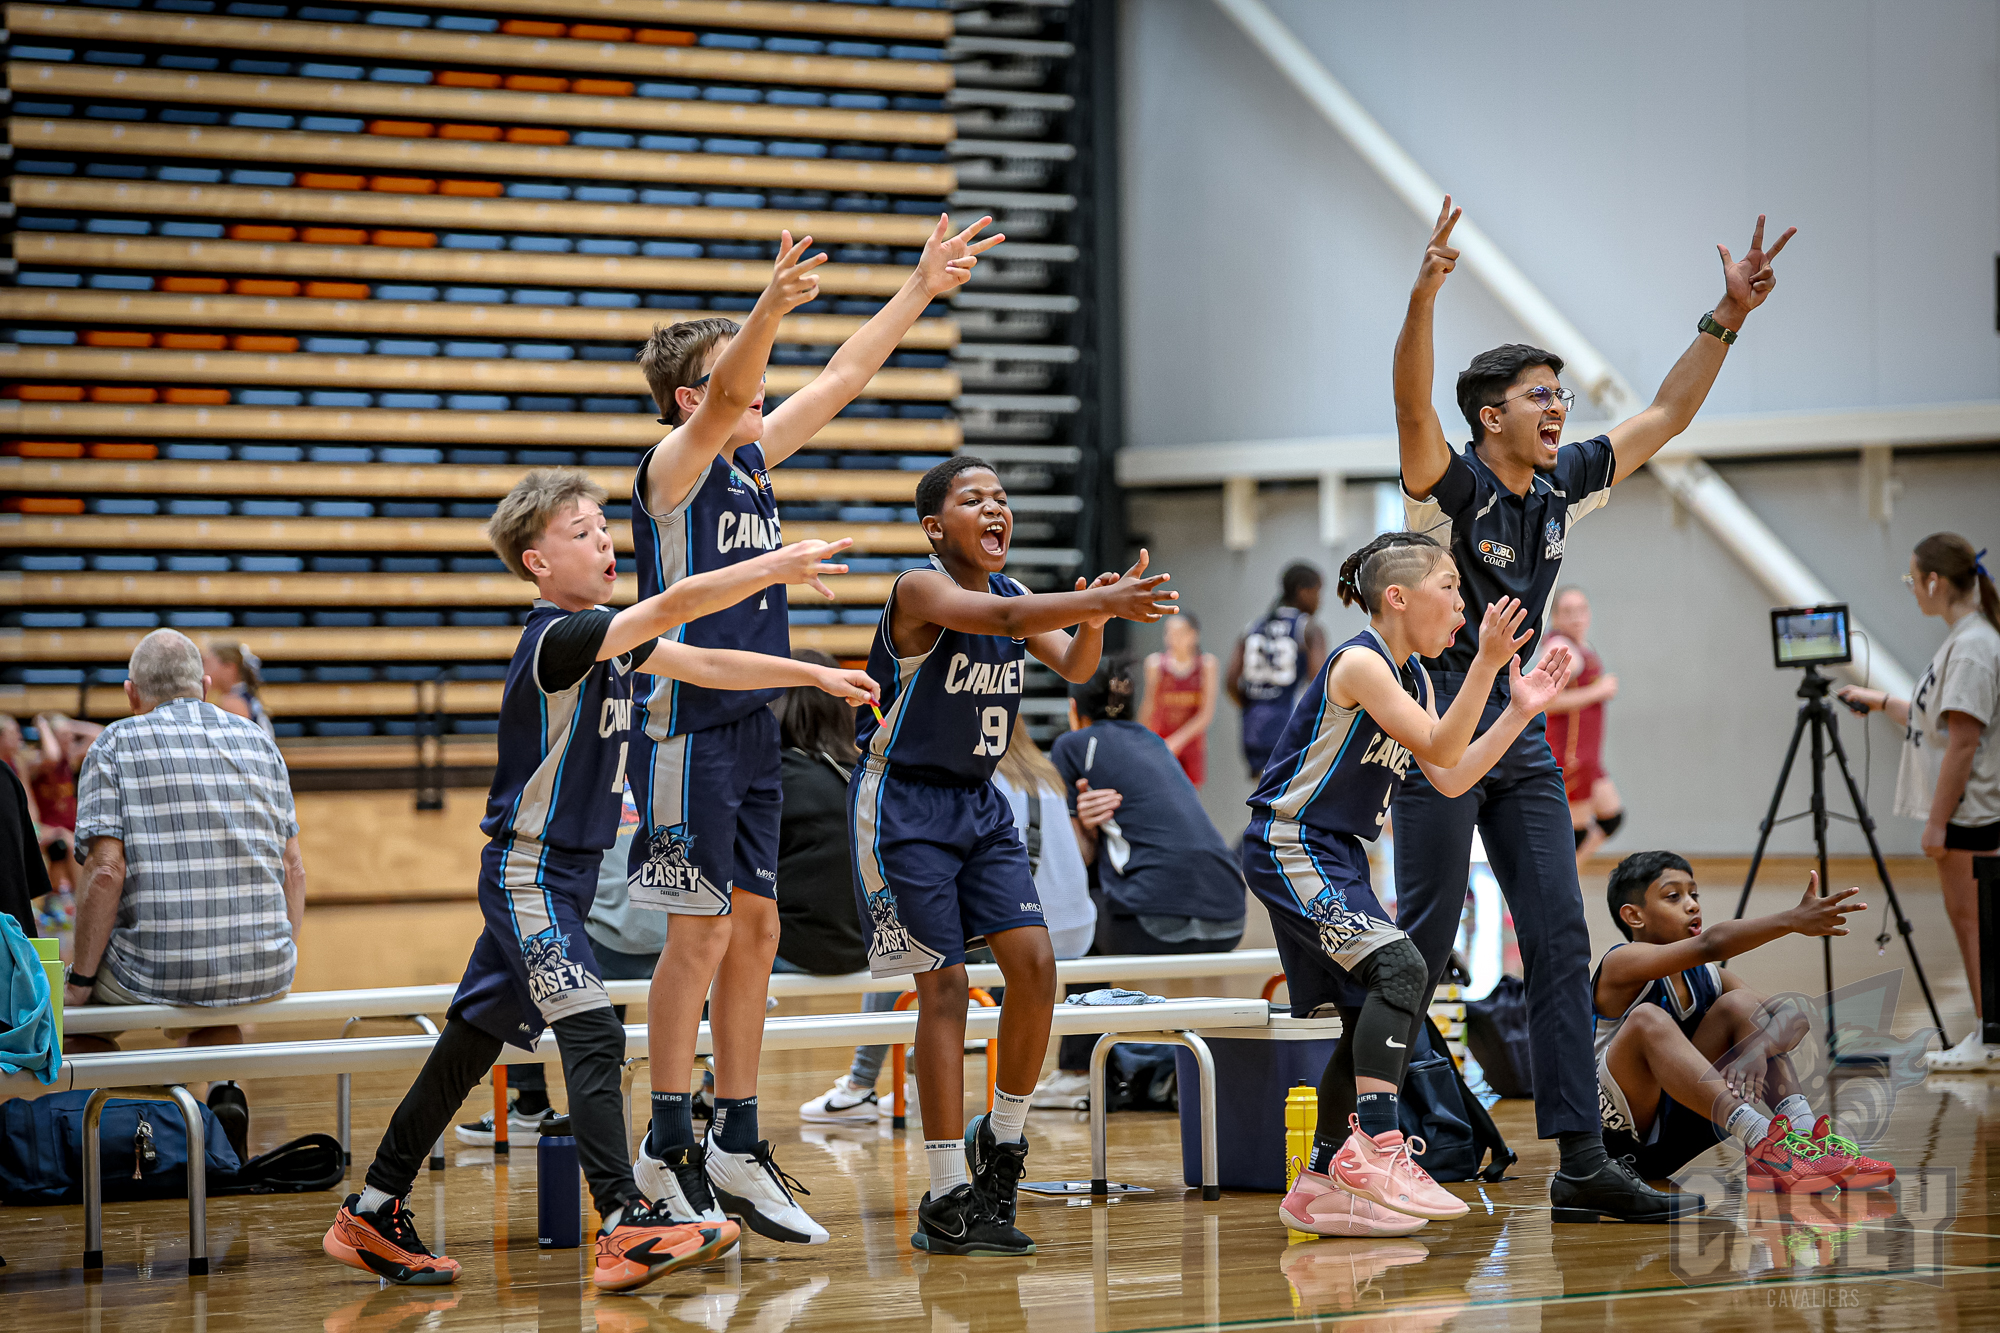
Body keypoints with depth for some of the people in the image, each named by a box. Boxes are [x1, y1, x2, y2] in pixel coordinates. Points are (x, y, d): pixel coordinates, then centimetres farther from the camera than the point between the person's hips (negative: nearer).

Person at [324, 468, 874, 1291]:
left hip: (562, 877, 10)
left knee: (473, 1041, 12)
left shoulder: (605, 637, 11)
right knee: (593, 1036, -18)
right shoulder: (555, 637, -18)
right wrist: (776, 567, -30)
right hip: (530, 875, -10)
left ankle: (372, 1215, 18)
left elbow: (703, 664, 18)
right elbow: (673, 608, -29)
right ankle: (626, 1227, -24)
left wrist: (814, 675, 13)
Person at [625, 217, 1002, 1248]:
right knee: (703, 933, -7)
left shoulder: (753, 462, 13)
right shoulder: (675, 466, -9)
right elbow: (723, 397, -29)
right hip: (689, 726, -8)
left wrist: (921, 290, 19)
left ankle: (736, 1146, 14)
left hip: (750, 728, 8)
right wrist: (772, 306, -46)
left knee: (754, 929, 9)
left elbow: (845, 377, 19)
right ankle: (669, 1149, 1)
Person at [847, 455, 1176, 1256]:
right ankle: (946, 1199, -4)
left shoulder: (1011, 590, 6)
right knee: (944, 984, -9)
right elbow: (999, 618, -36)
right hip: (904, 805, -7)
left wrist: (1093, 622, -27)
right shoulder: (921, 589, -17)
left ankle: (1001, 1137, 14)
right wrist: (1099, 601, -46)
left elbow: (1071, 666, -5)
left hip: (978, 802, 7)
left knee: (1034, 961, -7)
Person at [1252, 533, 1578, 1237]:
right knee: (1399, 967, -25)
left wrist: (1519, 711, 5)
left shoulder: (1414, 677, 12)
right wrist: (1487, 661, -30)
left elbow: (1450, 779, 9)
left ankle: (1321, 1186, 15)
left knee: (1370, 1014, 9)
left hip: (1337, 857, 10)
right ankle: (1373, 1147, -30)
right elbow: (1440, 749, -24)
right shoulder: (1359, 663, -17)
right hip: (1288, 845, -10)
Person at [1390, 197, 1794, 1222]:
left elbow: (1666, 415, 14)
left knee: (1561, 945, 0)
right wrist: (1425, 294, -45)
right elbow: (1411, 403, -30)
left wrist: (1727, 318, 5)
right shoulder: (1450, 487, -11)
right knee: (1419, 948, -4)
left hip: (1522, 741, 7)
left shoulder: (1564, 485, 8)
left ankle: (1579, 1159, -1)